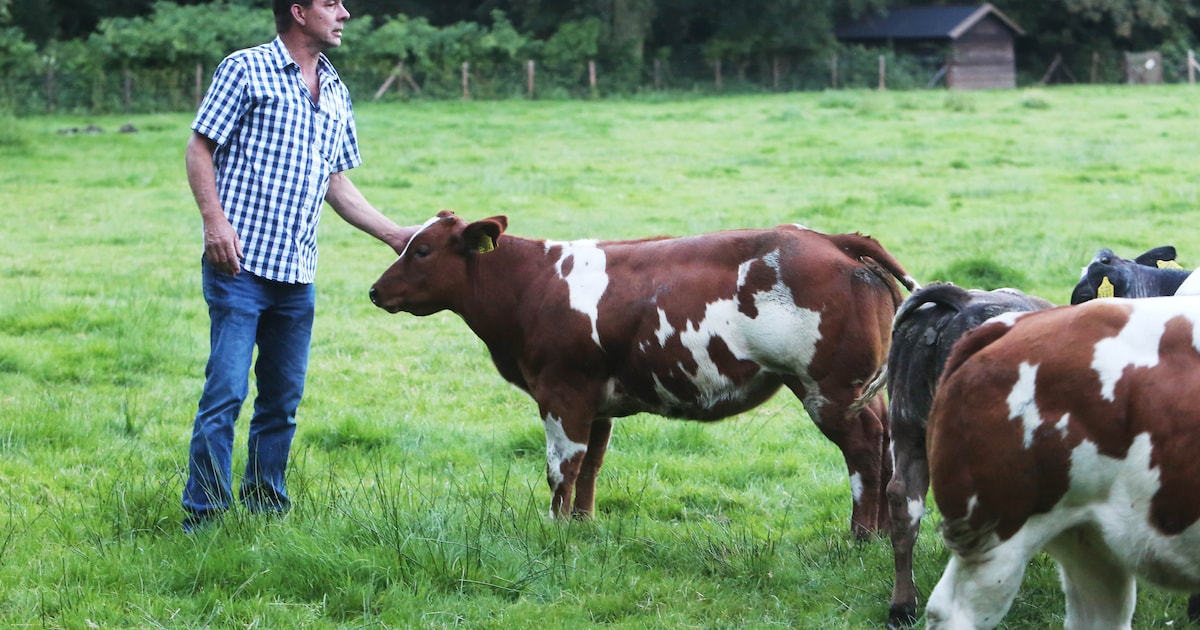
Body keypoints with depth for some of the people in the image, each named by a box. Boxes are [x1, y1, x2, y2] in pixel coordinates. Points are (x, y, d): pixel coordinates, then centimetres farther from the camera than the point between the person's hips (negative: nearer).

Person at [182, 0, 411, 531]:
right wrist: (215, 219, -15)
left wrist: (393, 234, 14)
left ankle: (266, 513, 19)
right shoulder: (246, 69, -2)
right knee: (226, 392, -9)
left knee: (283, 400, 9)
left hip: (297, 275, 6)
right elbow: (200, 148, -3)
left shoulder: (335, 95, 17)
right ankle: (204, 519, -4)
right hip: (240, 265, -6)